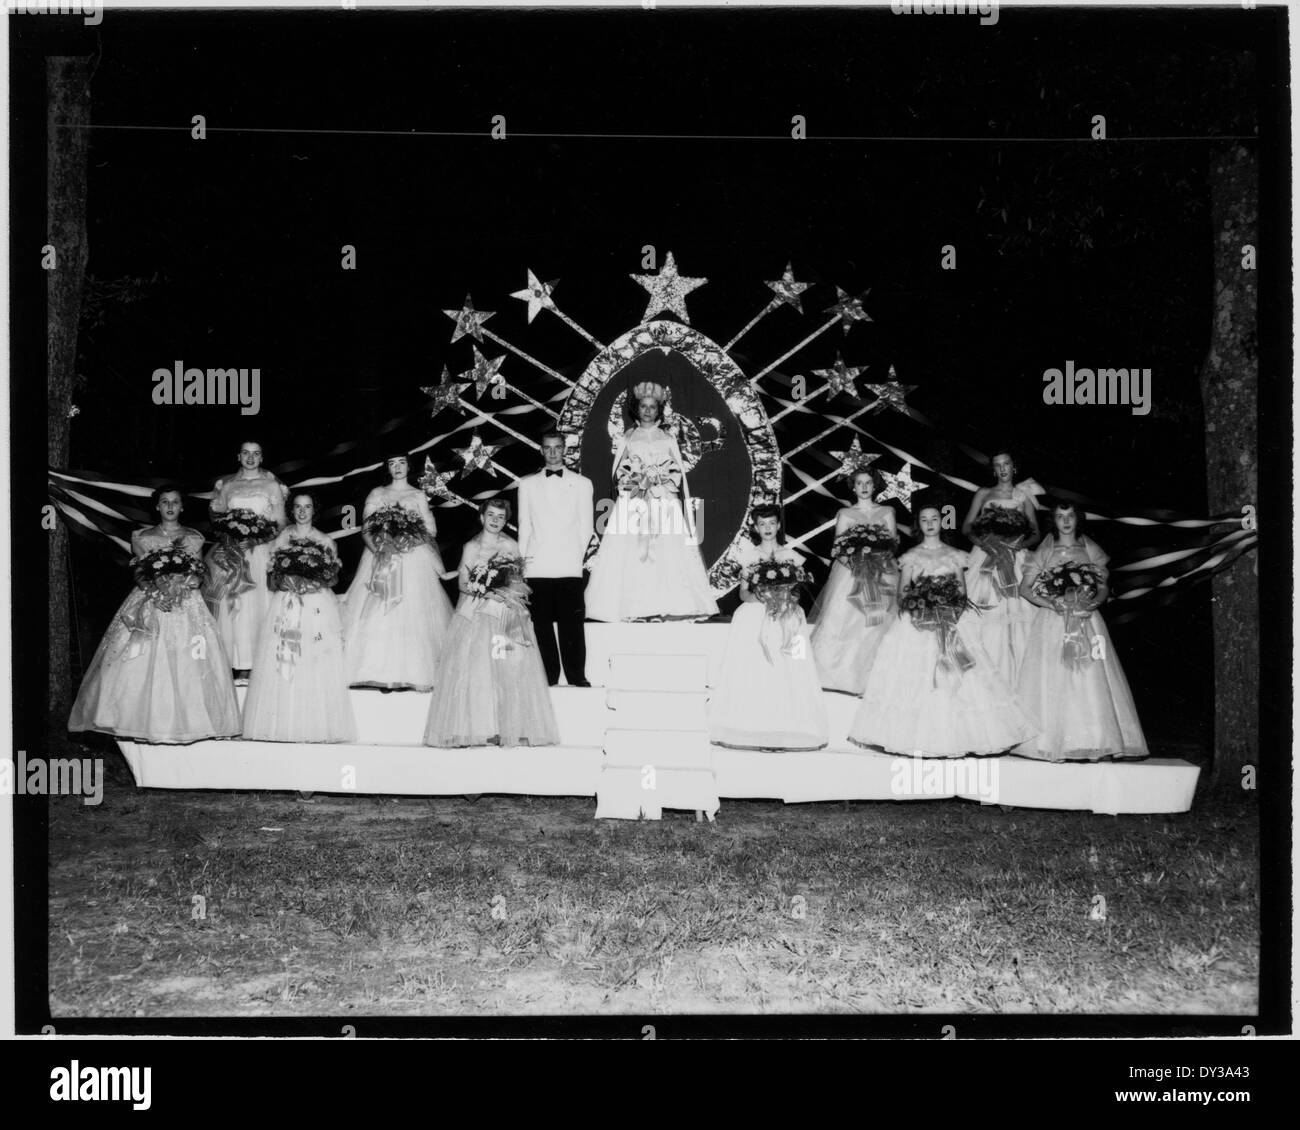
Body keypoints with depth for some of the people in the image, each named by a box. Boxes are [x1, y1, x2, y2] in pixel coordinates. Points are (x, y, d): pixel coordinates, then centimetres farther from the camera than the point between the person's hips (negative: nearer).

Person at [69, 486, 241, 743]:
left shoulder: (194, 538, 8)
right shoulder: (142, 538, 7)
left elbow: (200, 575, 5)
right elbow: (139, 574, 4)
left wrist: (182, 582, -14)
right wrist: (157, 585, -15)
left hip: (186, 604, 0)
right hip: (149, 604, 0)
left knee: (187, 668, -7)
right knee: (145, 666, -8)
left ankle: (186, 721, -2)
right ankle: (144, 722, -4)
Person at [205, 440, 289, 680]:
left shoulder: (272, 485, 7)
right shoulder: (226, 485, 14)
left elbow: (280, 523, 4)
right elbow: (217, 517, 13)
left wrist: (257, 538, -8)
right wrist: (229, 536, -5)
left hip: (262, 552, -2)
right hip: (232, 552, 2)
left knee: (259, 605, -8)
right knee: (231, 606, -5)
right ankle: (239, 666, -3)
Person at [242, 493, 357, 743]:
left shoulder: (326, 542, 11)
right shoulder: (281, 540, 12)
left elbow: (333, 577, 8)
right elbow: (274, 576, 9)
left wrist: (312, 584, -8)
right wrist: (289, 582, -8)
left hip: (319, 607, 0)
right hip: (286, 607, 1)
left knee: (318, 666, -7)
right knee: (281, 665, -7)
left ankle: (318, 726, -5)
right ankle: (284, 725, -5)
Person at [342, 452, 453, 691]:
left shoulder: (418, 496, 9)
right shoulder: (376, 494, 12)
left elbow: (430, 531, 6)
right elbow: (366, 530, 4)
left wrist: (406, 540, -9)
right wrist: (379, 550, -13)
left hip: (414, 563, -1)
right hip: (380, 561, 1)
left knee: (411, 615, -9)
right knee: (378, 617, -7)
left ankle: (408, 675, -7)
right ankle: (382, 675, -6)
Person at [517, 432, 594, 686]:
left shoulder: (582, 483, 13)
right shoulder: (527, 484, 16)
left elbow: (586, 527, 12)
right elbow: (524, 525, 15)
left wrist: (578, 554, 3)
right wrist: (523, 557, 7)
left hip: (569, 567, -1)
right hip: (537, 567, 1)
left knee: (571, 624, -6)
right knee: (542, 624, -2)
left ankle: (576, 677, -3)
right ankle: (547, 677, 3)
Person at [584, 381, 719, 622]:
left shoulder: (667, 440, 11)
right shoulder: (628, 438, 11)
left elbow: (677, 474, 7)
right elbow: (620, 471, 7)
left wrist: (657, 484, -8)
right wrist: (636, 483, -10)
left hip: (664, 504, 0)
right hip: (632, 503, 0)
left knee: (667, 555, -8)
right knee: (629, 555, -9)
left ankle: (668, 607, -8)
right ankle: (634, 608, -9)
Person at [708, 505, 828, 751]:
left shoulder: (791, 556, 9)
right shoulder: (749, 557, 9)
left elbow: (798, 590, 9)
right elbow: (743, 593, 5)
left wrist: (788, 597, -12)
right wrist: (760, 597, -13)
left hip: (786, 620, 0)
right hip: (754, 618, 0)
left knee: (786, 674, -8)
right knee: (753, 673, -9)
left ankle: (786, 729, -6)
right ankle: (753, 732, -6)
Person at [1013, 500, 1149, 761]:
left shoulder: (1091, 550, 11)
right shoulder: (1044, 551, 7)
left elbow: (1104, 588, 10)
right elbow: (1025, 588, 3)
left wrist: (1090, 603, -12)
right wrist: (1053, 604, -11)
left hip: (1087, 621, 1)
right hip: (1052, 622, -1)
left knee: (1090, 681, -7)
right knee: (1053, 683, -8)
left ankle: (1090, 744, -7)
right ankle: (1053, 744, -8)